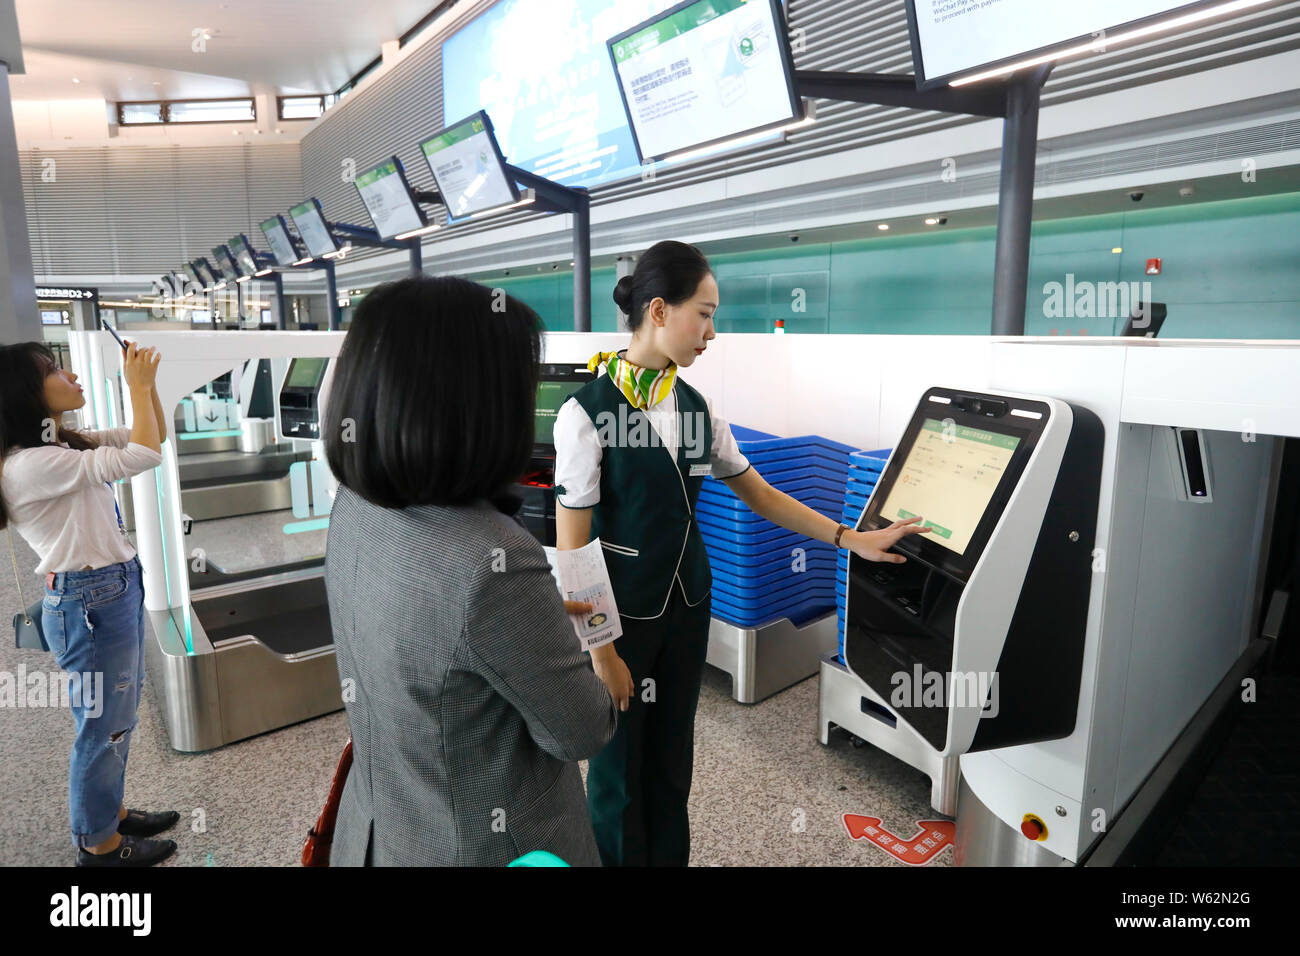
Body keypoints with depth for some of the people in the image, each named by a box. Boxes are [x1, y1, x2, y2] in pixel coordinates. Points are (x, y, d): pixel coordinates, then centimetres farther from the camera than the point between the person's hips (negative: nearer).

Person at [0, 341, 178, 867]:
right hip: (88, 602, -9)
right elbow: (144, 456, -27)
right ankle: (98, 843, 27)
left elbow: (153, 435, 13)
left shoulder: (69, 444, 7)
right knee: (102, 726, 7)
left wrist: (145, 381, -3)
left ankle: (111, 812, 40)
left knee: (117, 718, 22)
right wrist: (137, 384, -16)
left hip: (118, 589, 9)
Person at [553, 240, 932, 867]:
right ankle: (621, 857, 37)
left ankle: (670, 856, 40)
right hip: (619, 613, -5)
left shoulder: (696, 408, 3)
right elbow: (572, 547, -16)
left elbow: (758, 493, 9)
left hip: (687, 604, 6)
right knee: (619, 765, 11)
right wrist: (601, 652, -14)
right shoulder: (588, 413, -17)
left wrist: (850, 539, 7)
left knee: (672, 756, 19)